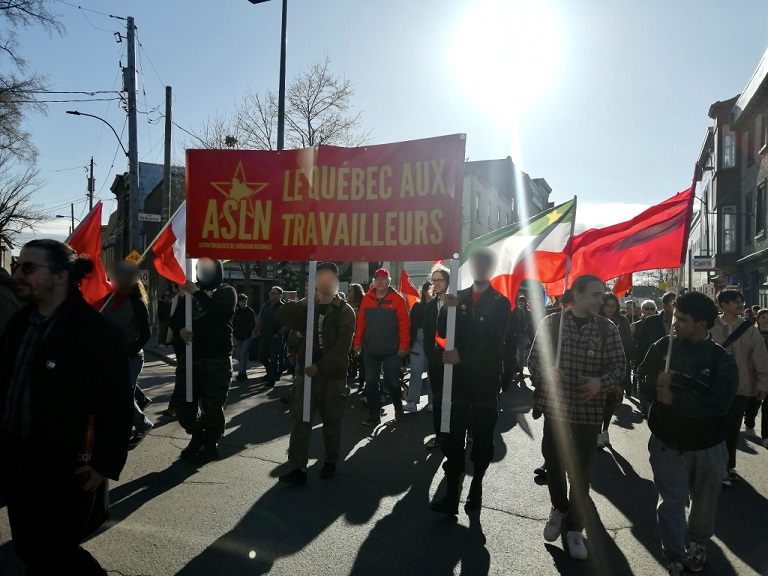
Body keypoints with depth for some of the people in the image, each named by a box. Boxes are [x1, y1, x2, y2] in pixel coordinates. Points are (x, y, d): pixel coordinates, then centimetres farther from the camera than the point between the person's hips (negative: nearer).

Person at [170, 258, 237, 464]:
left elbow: (220, 310, -17)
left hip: (217, 358, -5)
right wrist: (180, 330, -9)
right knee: (182, 401, 6)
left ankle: (211, 444, 15)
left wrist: (197, 293, -23)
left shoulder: (226, 292, 4)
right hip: (189, 356, 5)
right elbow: (175, 318, 12)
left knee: (212, 405, -3)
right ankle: (197, 437, 28)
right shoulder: (190, 292, 17)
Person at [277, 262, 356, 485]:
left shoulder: (345, 311, -2)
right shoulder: (307, 306, 10)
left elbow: (342, 347, -11)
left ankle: (330, 462, 26)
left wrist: (320, 366, -20)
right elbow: (283, 317, -6)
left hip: (333, 375, -2)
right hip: (306, 372, 3)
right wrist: (305, 302, -15)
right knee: (301, 420, -1)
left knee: (331, 421, 9)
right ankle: (298, 467, 1)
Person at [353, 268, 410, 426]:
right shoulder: (367, 298, 4)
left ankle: (398, 408, 33)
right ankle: (374, 415, 16)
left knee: (392, 382, 7)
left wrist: (404, 345, -12)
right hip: (370, 350, 3)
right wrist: (357, 342, 2)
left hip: (392, 351, -3)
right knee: (371, 383, 6)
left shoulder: (397, 299, -6)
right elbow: (361, 322, 6)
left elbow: (404, 324, -8)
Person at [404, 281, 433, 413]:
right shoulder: (418, 306, 6)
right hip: (419, 343, 1)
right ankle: (412, 402, 2)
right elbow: (412, 325, 2)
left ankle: (432, 402, 16)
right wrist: (411, 343, -4)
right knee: (416, 373, 0)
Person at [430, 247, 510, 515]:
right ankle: (451, 495, 5)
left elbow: (495, 342, -10)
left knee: (482, 438, 10)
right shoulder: (459, 297, 9)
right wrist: (447, 309, -13)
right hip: (458, 377, 2)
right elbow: (443, 332, 5)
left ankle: (476, 488, 26)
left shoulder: (501, 302, -1)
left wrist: (463, 356, -19)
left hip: (486, 380, -2)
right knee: (452, 437, 0)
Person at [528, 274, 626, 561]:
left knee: (581, 470, 8)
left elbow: (618, 366, 0)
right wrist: (545, 372, -22)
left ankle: (574, 527, 27)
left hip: (589, 409, 0)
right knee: (553, 462, 10)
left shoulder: (607, 328, -2)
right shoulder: (551, 322, -3)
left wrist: (601, 382, -19)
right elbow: (534, 359, -1)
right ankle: (559, 509, 39)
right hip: (555, 405, 0)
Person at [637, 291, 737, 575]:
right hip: (667, 440, 1)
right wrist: (656, 383, -22)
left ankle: (697, 544, 45)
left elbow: (719, 404, -23)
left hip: (707, 445, 0)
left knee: (704, 499, 20)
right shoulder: (664, 346, -6)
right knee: (672, 501, 2)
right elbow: (643, 377, 0)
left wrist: (675, 399, -27)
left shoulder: (722, 359, -14)